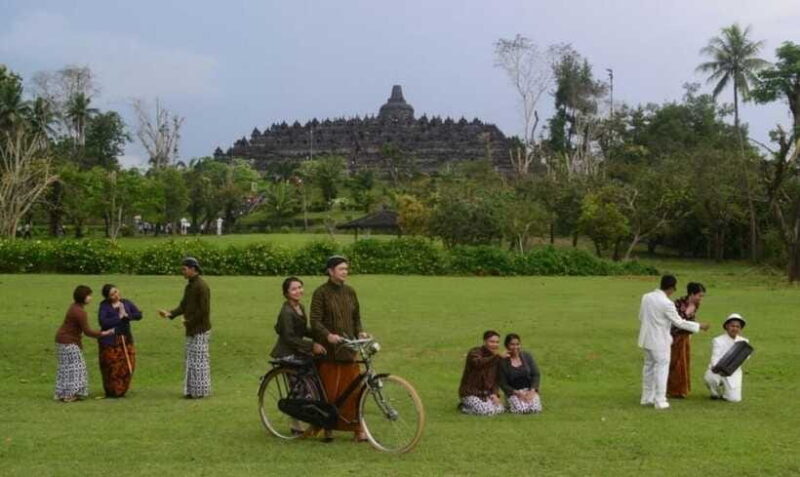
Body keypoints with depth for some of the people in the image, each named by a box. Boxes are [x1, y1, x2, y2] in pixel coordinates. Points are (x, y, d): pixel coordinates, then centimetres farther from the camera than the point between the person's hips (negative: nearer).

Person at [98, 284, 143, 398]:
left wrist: (127, 315, -12)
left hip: (126, 339, 4)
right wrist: (119, 317, -15)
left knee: (127, 366, 3)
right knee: (112, 368, -3)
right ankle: (112, 392, 12)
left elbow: (139, 315, 5)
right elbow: (103, 321, -19)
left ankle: (121, 390, 19)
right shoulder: (104, 306, -7)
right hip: (110, 341, -4)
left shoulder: (126, 303, 7)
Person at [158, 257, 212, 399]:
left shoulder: (201, 286, -15)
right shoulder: (189, 286, 15)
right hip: (191, 330, 10)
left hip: (200, 330, -10)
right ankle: (192, 390, 18)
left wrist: (190, 321, -14)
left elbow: (204, 310, -19)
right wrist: (170, 314, 0)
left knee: (198, 360, -5)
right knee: (189, 359, 12)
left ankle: (199, 391, 1)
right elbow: (183, 306, 15)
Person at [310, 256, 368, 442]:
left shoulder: (350, 292, 10)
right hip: (328, 349, -4)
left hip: (347, 348, 4)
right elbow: (315, 321, -11)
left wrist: (360, 332, -3)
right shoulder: (321, 293, -5)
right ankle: (327, 428, 13)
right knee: (329, 390, 0)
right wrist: (328, 335, -27)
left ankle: (358, 429, 6)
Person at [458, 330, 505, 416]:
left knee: (500, 409, -16)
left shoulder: (495, 358, 9)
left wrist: (495, 394, -7)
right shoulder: (475, 352, -12)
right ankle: (464, 407, 1)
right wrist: (498, 357, -41)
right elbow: (478, 363, -37)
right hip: (470, 393, -7)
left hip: (486, 393, 7)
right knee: (487, 411, -27)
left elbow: (495, 379, 11)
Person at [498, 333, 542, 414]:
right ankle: (510, 404, 5)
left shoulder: (527, 356, 3)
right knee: (522, 410, -29)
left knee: (536, 409, -24)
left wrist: (532, 391, -13)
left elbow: (536, 375, 2)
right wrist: (517, 393, -17)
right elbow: (503, 384, -5)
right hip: (513, 392, -2)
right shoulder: (503, 361, -6)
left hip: (530, 390, 2)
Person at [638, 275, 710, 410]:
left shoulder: (646, 297, -1)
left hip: (647, 338, 7)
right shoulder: (667, 303, -21)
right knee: (662, 368, 2)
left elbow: (641, 317, 9)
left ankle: (647, 398, 23)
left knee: (649, 366, 17)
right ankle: (660, 401, 2)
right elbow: (680, 322, -14)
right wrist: (699, 326, -4)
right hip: (659, 341, -7)